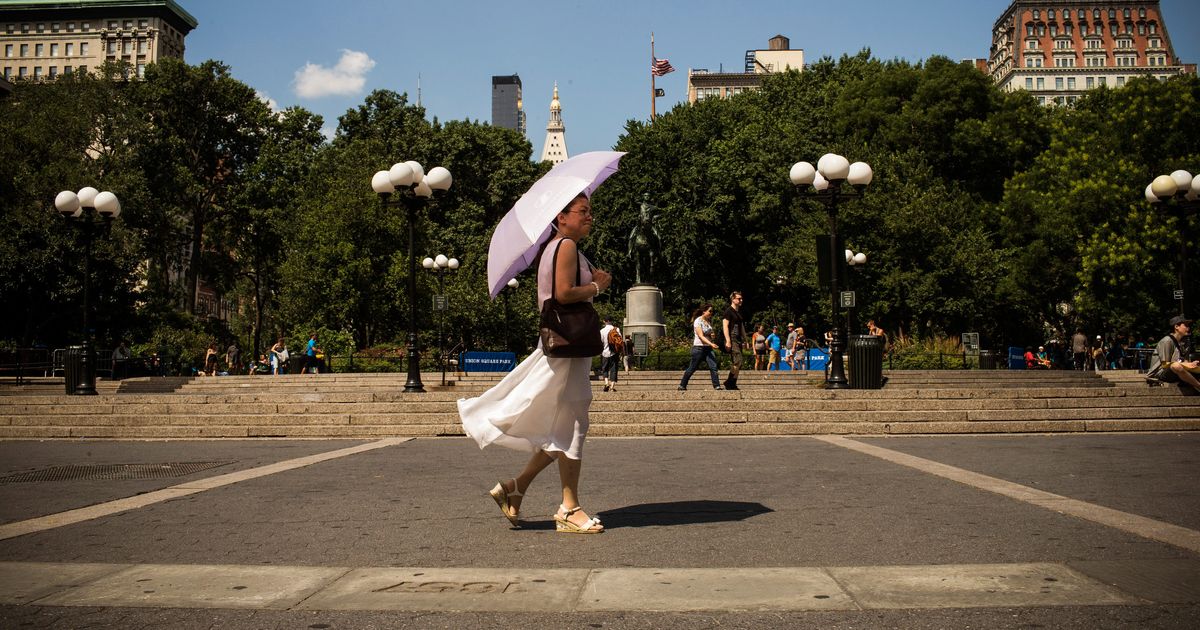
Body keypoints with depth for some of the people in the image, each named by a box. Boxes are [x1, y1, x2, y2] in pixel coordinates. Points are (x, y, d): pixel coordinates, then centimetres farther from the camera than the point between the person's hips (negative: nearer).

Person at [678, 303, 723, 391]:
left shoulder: (709, 321, 10)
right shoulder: (698, 321, -10)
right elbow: (701, 336, -18)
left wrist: (712, 335, -1)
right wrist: (711, 344, -29)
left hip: (708, 348, 6)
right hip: (699, 347, -6)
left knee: (713, 367, -9)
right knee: (692, 369, 2)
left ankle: (717, 386, -11)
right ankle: (682, 386, 15)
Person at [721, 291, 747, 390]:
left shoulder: (739, 312, 20)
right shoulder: (728, 311, -7)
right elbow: (725, 326, -14)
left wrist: (744, 340, 23)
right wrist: (728, 341, -22)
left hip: (738, 340, 9)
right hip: (732, 340, -9)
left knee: (736, 364, 8)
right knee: (737, 362, -16)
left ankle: (732, 385, 12)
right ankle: (729, 382, -7)